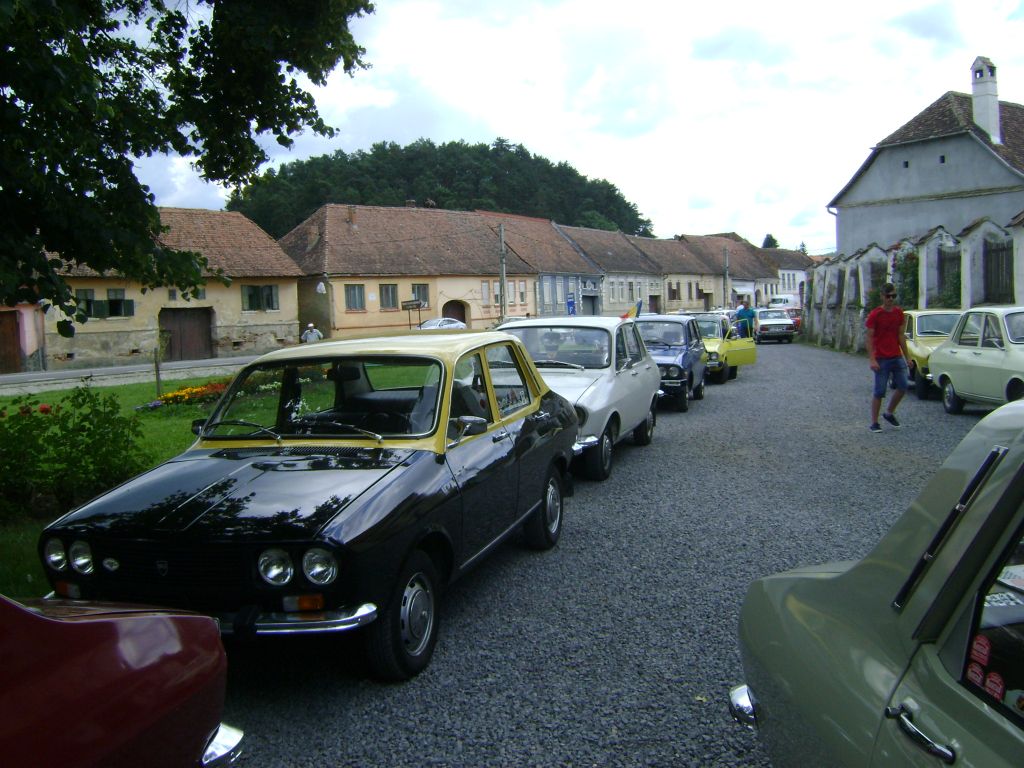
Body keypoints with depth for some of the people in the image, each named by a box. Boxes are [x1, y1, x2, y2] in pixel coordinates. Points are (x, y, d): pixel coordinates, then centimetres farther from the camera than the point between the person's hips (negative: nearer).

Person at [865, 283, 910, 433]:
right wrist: (872, 359, -17)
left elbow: (901, 336, 14)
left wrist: (907, 356, 13)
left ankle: (889, 413, 23)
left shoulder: (899, 313, 8)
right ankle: (874, 423, 7)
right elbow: (869, 338, -10)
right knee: (879, 391, -3)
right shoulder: (875, 315, -8)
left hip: (897, 357, 5)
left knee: (903, 386, 1)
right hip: (881, 359, -5)